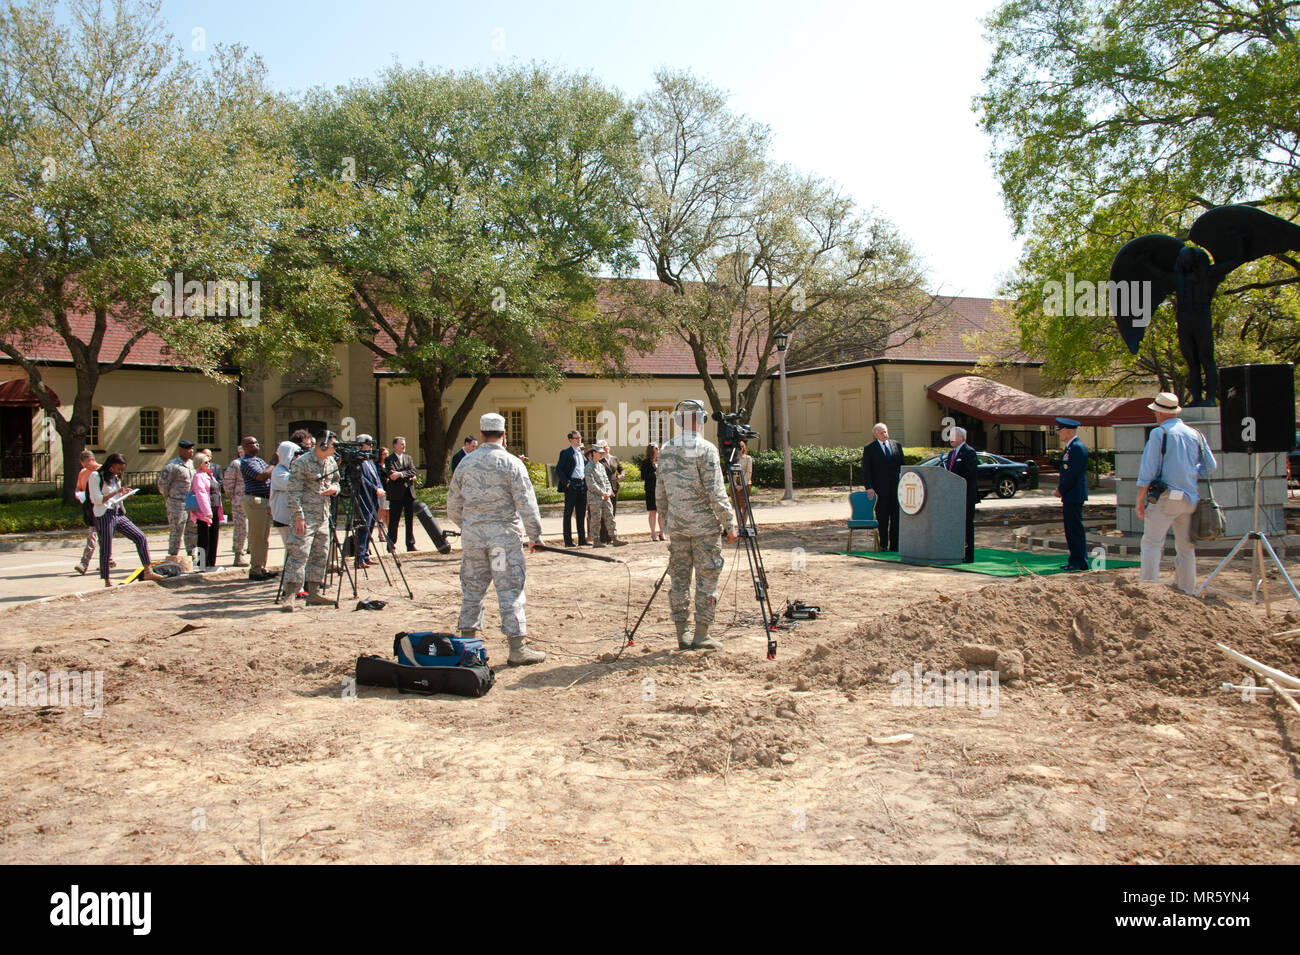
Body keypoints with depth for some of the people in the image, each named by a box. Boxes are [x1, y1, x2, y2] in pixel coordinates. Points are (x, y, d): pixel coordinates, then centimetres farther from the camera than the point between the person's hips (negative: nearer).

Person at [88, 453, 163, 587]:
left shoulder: (116, 478, 18)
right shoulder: (96, 476, -5)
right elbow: (96, 499, -13)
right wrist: (116, 492, -16)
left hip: (119, 515, 7)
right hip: (104, 516, -7)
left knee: (140, 537, -4)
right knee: (106, 549, -2)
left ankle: (147, 572, -5)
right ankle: (107, 581, 10)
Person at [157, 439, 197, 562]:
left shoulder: (192, 463, 14)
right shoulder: (172, 466, -11)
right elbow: (162, 484, -9)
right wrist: (169, 498, -3)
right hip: (177, 504, -7)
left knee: (191, 531, 12)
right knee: (176, 532, -4)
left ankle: (192, 554, 20)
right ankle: (173, 556, 2)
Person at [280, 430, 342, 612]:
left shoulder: (331, 462, 10)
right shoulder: (302, 462, -12)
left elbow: (336, 482, 24)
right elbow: (293, 492, -14)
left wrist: (333, 488, -1)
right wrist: (298, 517, -19)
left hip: (323, 516, 8)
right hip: (305, 516, -8)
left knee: (320, 555, 9)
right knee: (299, 553, -12)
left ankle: (314, 593, 18)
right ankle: (289, 596, -11)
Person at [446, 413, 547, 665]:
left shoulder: (466, 463, 6)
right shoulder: (512, 464, -6)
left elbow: (453, 505, 12)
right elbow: (526, 503, -9)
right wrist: (535, 535, -2)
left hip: (472, 533, 4)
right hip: (504, 533, -4)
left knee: (472, 588, 14)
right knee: (510, 590, -1)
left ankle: (466, 642, 21)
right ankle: (517, 649, 0)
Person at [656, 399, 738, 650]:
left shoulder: (665, 450, 7)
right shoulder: (705, 449, -11)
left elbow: (660, 491, 12)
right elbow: (715, 492, -14)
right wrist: (729, 524, -9)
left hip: (676, 524, 5)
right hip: (704, 523, -5)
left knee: (679, 578, 10)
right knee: (706, 579, 2)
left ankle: (682, 634, 12)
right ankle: (701, 636, 4)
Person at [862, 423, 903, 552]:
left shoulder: (897, 445, 12)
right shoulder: (869, 449, 2)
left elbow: (902, 466, 16)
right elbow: (866, 470, -2)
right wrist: (869, 487, -12)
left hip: (896, 487, 3)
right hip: (880, 488, -3)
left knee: (896, 517, 3)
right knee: (882, 518, 2)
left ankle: (894, 545, 8)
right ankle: (883, 545, 10)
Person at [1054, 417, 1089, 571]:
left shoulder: (1077, 448, -15)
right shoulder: (1069, 447, 16)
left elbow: (1072, 473, -20)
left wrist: (1061, 490, -11)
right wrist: (1060, 488, 11)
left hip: (1074, 496, -10)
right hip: (1069, 496, 10)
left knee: (1075, 529, -6)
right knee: (1071, 529, 12)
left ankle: (1080, 562, -2)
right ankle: (1075, 560, 17)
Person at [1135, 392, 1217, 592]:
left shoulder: (1159, 433, -4)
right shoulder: (1196, 434, 11)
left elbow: (1147, 471, -8)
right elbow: (1210, 467, 15)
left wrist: (1140, 501, -5)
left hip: (1166, 497, -6)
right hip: (1190, 498, 6)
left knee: (1152, 544, -6)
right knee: (1186, 548, 10)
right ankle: (1187, 593, 13)